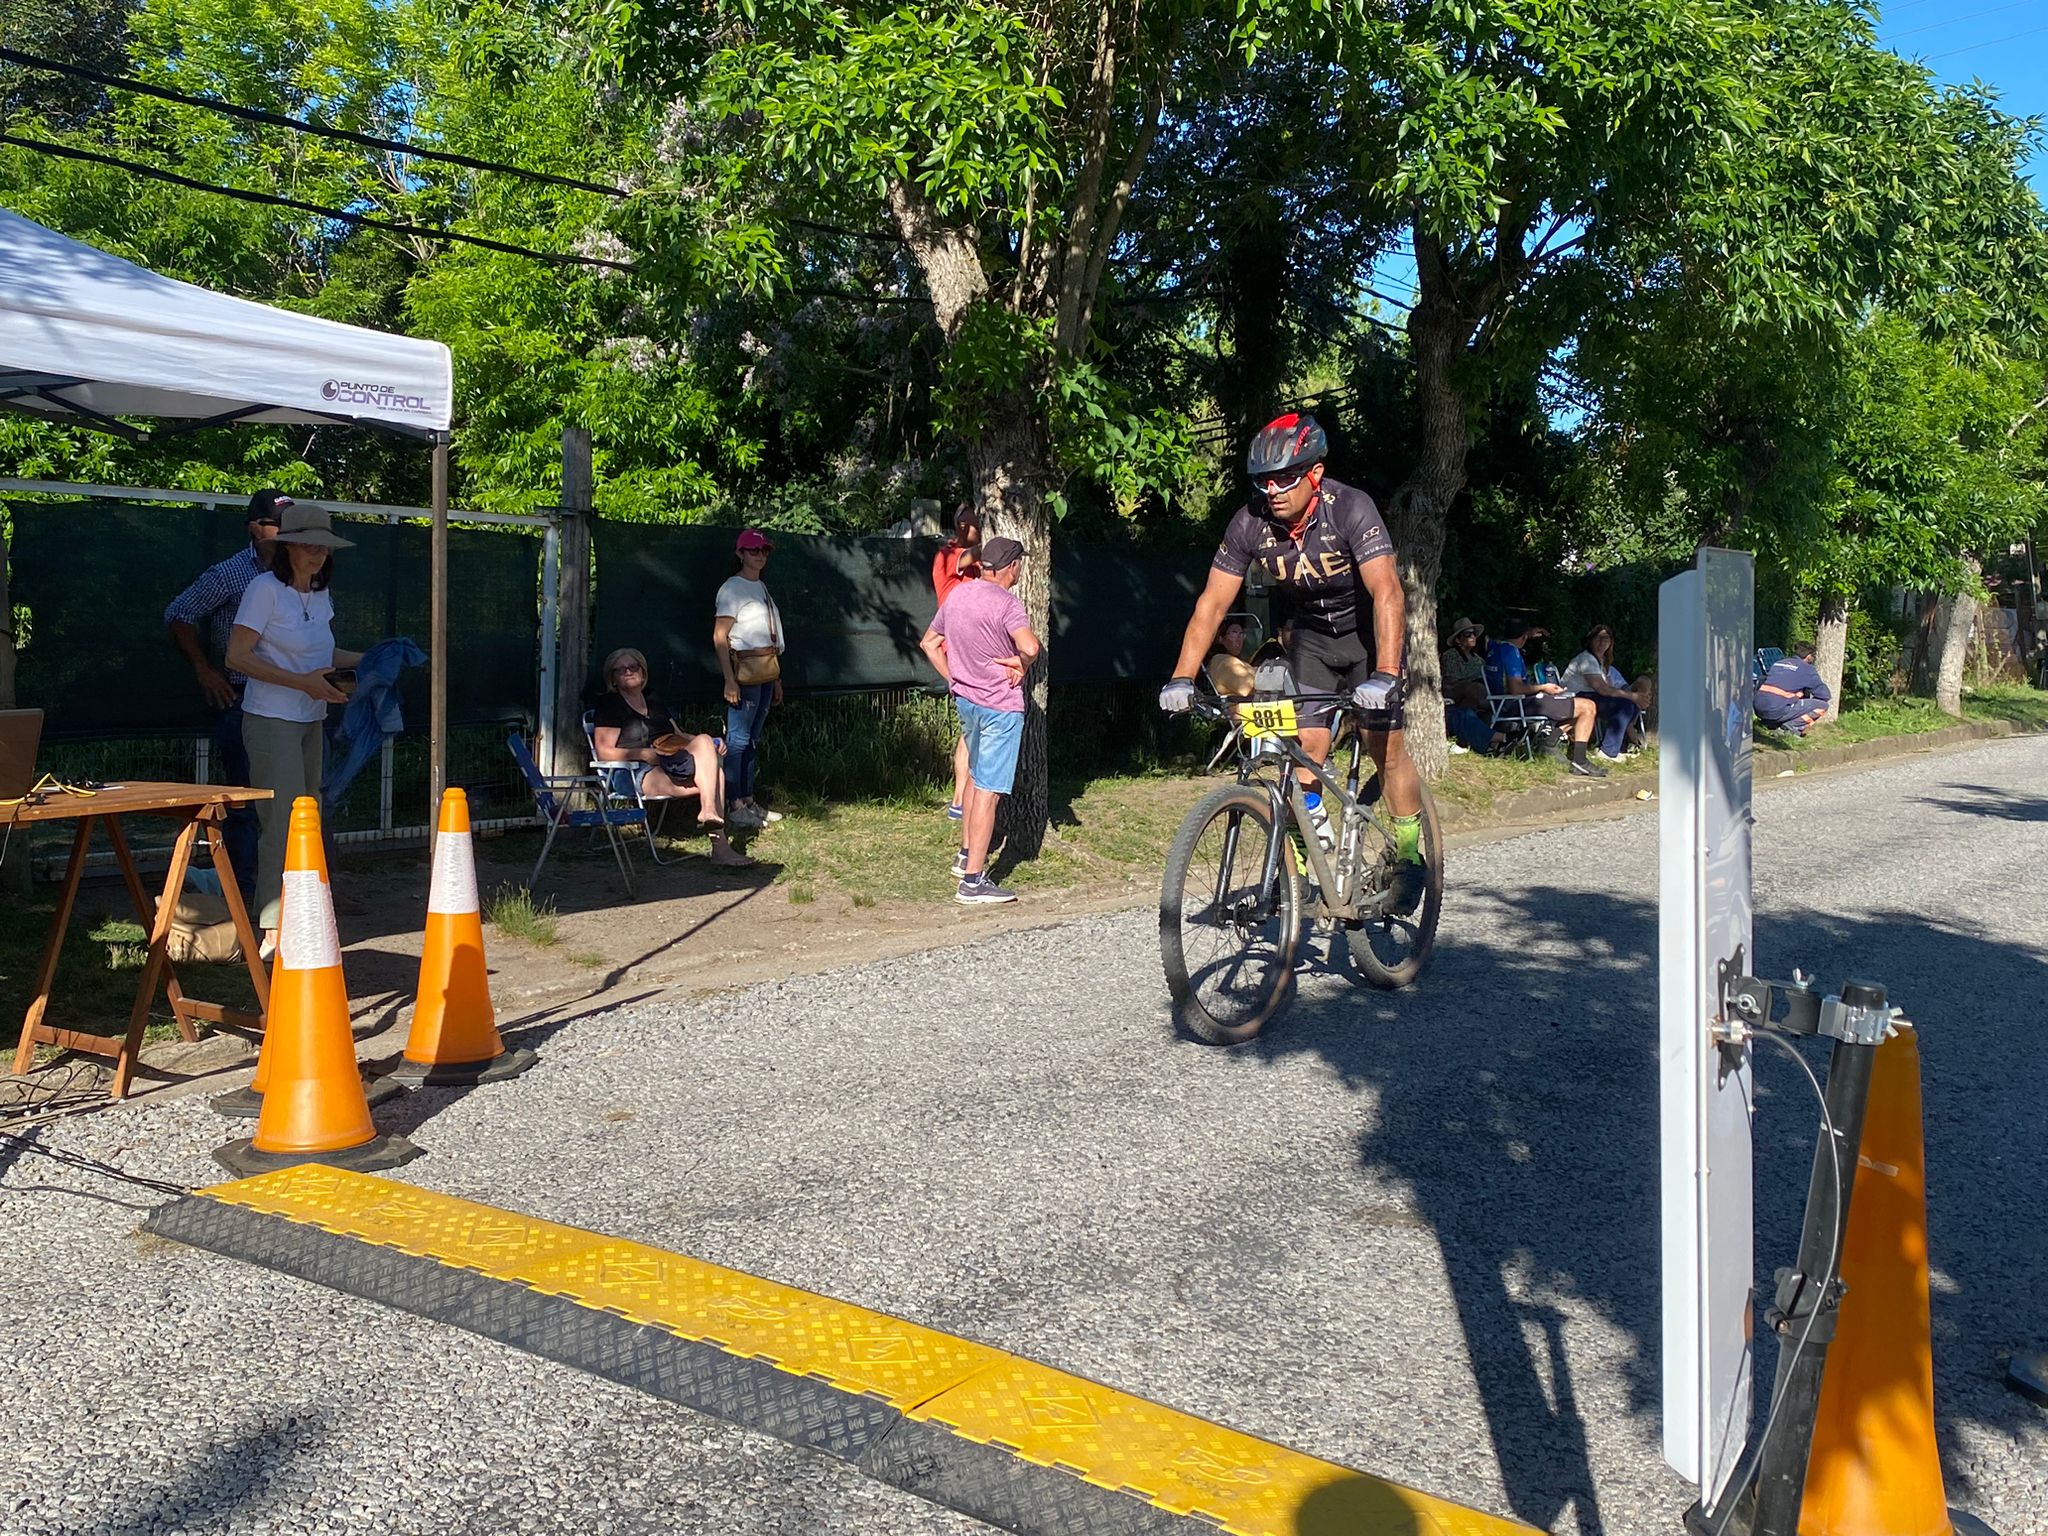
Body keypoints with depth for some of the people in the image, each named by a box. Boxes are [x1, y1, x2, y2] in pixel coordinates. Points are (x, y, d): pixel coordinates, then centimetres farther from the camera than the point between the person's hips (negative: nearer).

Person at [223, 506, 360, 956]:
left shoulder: (321, 594, 10)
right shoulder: (266, 589, -12)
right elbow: (238, 656, -16)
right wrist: (303, 682, -21)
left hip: (311, 720, 8)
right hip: (272, 720, -8)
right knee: (282, 822, -11)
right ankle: (274, 930, -10)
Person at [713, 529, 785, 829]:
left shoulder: (761, 587, 18)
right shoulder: (732, 588, -7)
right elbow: (719, 638, -13)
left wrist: (776, 677, 18)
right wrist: (730, 679, -20)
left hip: (766, 671, 8)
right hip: (745, 669, -8)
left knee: (753, 739, 12)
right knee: (739, 739, -7)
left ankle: (748, 801, 18)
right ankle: (734, 805, -4)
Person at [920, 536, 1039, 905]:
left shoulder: (957, 594, 7)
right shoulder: (1005, 603, -18)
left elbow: (929, 643, 17)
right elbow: (1030, 647, -34)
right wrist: (1019, 662, -13)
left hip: (966, 699, 8)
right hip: (1000, 705, -8)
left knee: (976, 775, 25)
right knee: (989, 790, -7)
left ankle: (967, 855, 35)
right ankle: (972, 882, -8)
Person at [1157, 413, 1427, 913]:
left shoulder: (1350, 509, -30)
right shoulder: (1250, 522, -19)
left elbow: (1387, 593, -39)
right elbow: (1212, 603, -16)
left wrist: (1384, 676, -51)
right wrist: (1181, 678, -25)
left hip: (1368, 632, -3)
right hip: (1310, 637, 3)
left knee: (1386, 748, -6)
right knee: (1306, 746, -9)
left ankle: (1409, 860, 9)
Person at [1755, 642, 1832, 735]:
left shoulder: (1777, 663, 23)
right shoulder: (1807, 669, 6)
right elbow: (1824, 695, 8)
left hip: (1759, 710, 7)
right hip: (1778, 710, -7)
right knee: (1823, 705, 4)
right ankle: (1791, 726, -6)